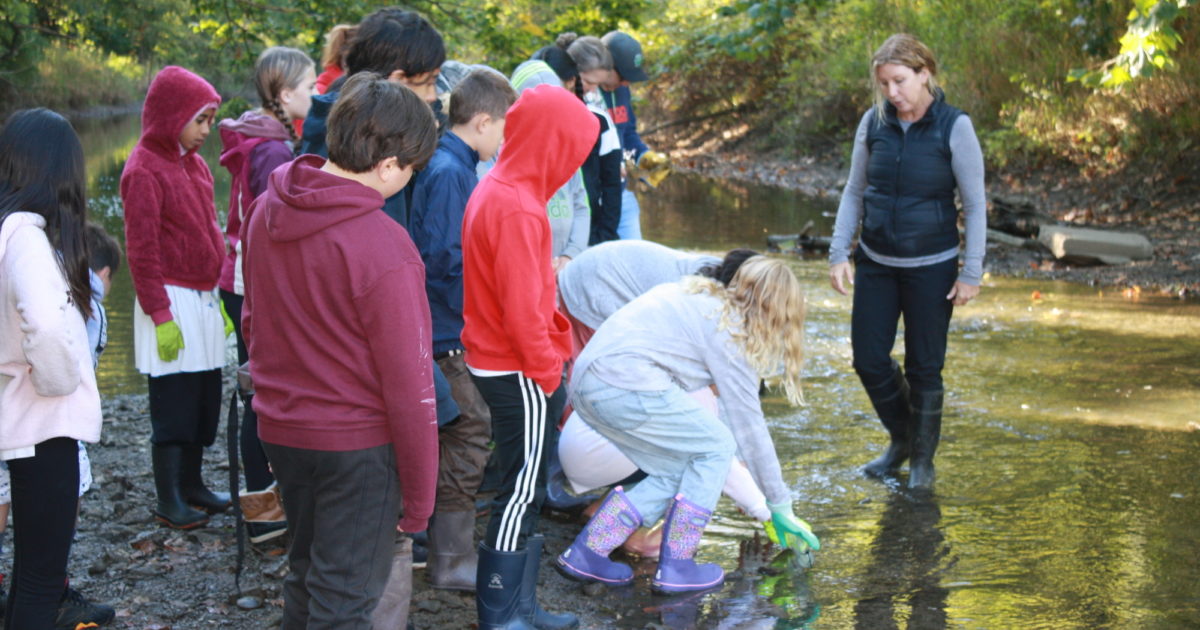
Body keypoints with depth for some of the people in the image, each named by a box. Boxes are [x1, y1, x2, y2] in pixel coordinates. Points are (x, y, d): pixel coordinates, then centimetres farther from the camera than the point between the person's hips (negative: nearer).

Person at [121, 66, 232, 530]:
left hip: (204, 300, 8)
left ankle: (191, 484, 24)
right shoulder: (145, 171, -13)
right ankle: (168, 501, 8)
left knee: (205, 398, 11)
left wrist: (217, 299, 17)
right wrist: (161, 315, -14)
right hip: (174, 302, -8)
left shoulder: (193, 164, 11)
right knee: (174, 402, -1)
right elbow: (142, 252, -13)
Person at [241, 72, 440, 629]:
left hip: (280, 430, 7)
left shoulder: (266, 212, -2)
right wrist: (419, 496, -11)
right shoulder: (384, 248, -25)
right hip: (357, 442, -7)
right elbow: (407, 382, -20)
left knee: (306, 573, 24)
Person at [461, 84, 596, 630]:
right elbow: (521, 308, -23)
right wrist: (548, 372, -14)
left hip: (499, 366, 10)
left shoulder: (495, 190, 10)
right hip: (521, 374, -10)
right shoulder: (517, 208, -22)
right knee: (520, 496, -1)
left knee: (524, 493, 16)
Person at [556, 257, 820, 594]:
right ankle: (676, 567, 9)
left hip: (586, 381, 9)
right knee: (716, 447, 7)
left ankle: (585, 554, 15)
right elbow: (748, 426, 3)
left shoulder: (699, 296, 25)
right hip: (627, 385, -9)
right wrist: (780, 507, 12)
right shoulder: (730, 331, 0)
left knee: (677, 470, 16)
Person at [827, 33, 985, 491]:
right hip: (876, 263, 4)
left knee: (923, 367, 5)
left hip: (931, 266, -4)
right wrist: (839, 253, 0)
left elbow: (974, 205, -7)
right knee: (869, 360, 5)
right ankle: (902, 439, 31)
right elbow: (854, 192, 7)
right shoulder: (874, 122, -1)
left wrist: (971, 273, -9)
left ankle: (922, 459, 24)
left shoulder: (954, 127, -11)